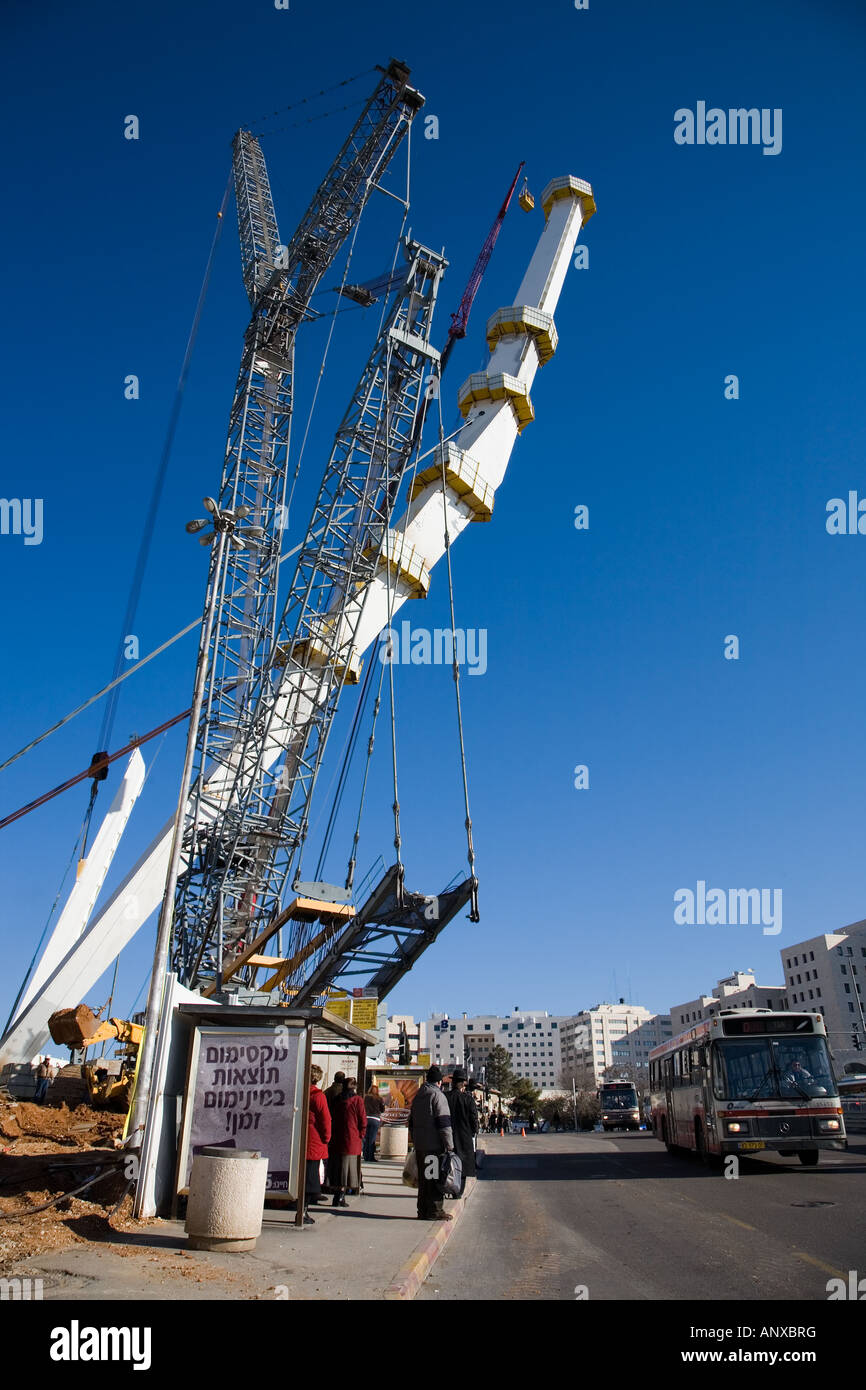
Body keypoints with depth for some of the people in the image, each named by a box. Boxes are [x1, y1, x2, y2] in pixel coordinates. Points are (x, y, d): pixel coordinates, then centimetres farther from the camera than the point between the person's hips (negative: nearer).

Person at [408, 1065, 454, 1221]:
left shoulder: (418, 1096, 15)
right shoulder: (438, 1096, -11)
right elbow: (444, 1123, -16)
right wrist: (449, 1146, -14)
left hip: (419, 1145, 7)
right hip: (435, 1145, -7)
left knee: (423, 1178, 14)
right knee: (436, 1178, 0)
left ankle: (423, 1210, 18)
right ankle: (435, 1210, 2)